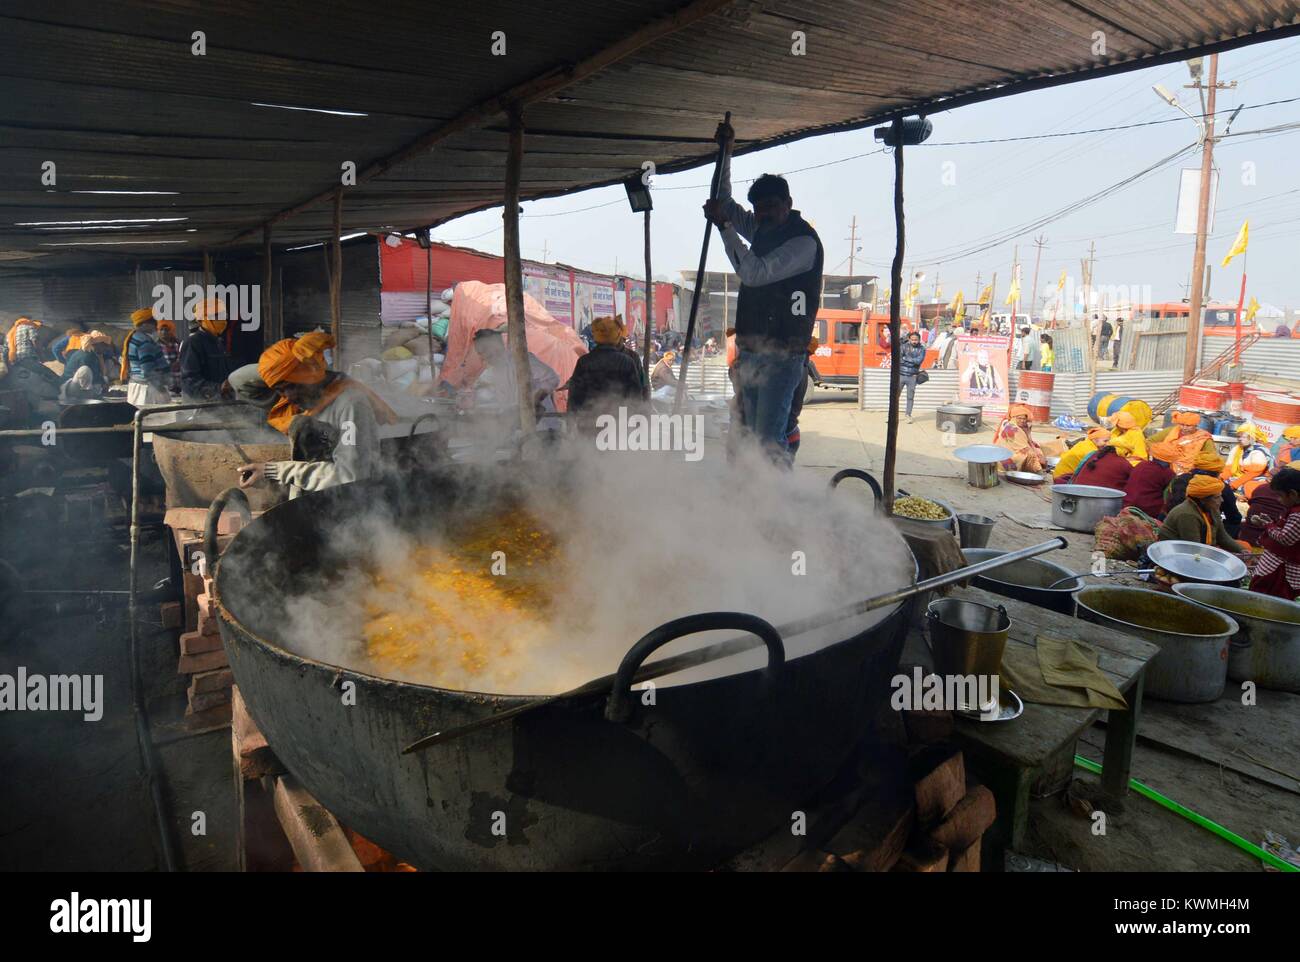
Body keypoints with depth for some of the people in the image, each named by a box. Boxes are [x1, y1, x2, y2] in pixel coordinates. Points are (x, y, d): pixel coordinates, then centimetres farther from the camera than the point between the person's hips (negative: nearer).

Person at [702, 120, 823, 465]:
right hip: (751, 353, 9)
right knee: (754, 435, 11)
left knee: (769, 439, -16)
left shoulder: (803, 240, -11)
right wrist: (724, 151, 18)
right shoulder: (763, 230, 16)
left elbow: (754, 272, -22)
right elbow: (725, 202, 27)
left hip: (781, 356, -9)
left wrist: (724, 226, -20)